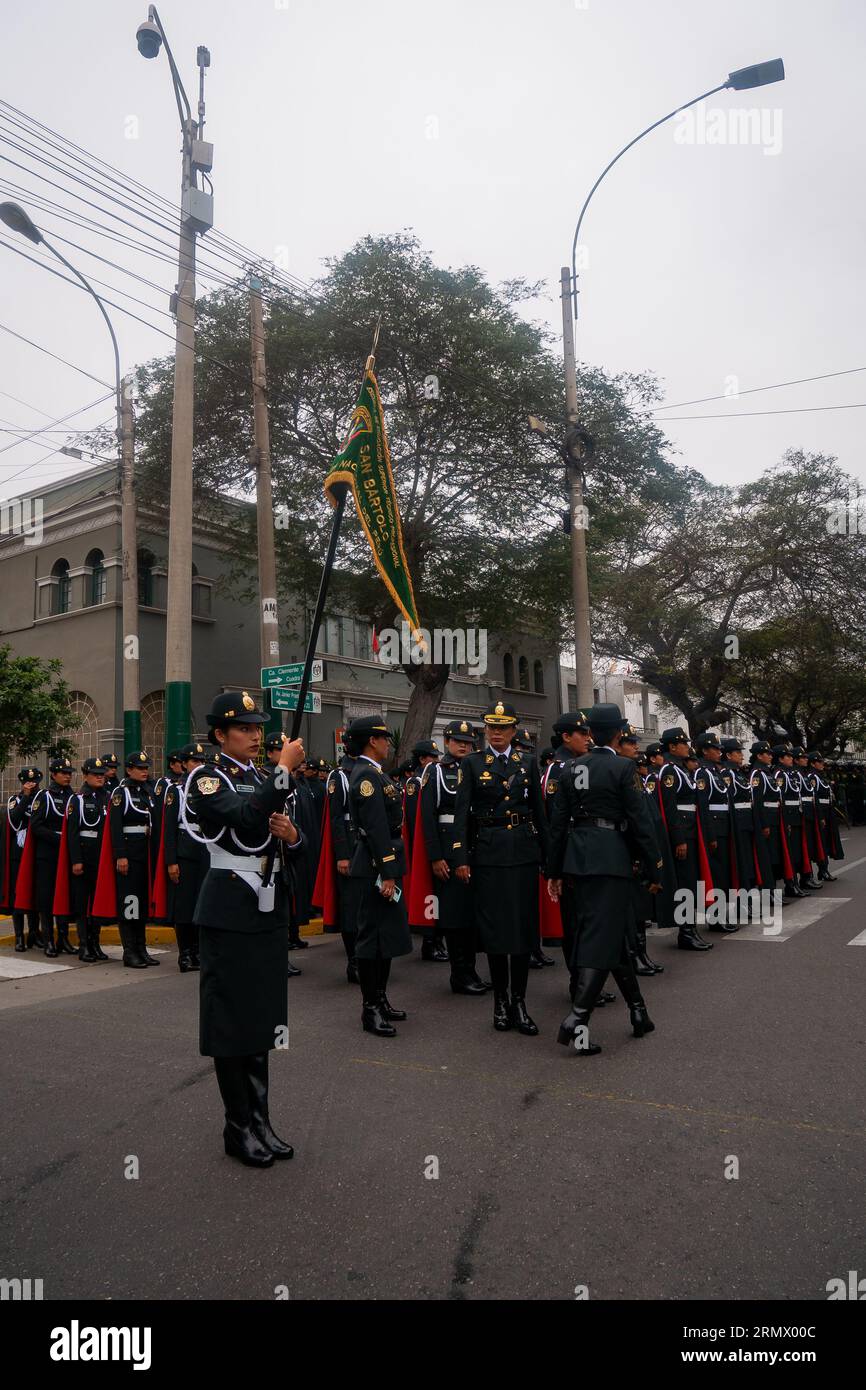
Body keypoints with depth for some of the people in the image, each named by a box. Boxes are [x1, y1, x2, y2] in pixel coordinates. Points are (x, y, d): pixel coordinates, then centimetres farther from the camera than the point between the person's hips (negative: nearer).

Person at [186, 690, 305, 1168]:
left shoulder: (265, 779, 13)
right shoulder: (206, 779, -8)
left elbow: (284, 843, 16)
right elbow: (244, 820, -27)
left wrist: (292, 836, -7)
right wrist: (285, 768, -25)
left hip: (269, 911, 7)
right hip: (229, 913, -7)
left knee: (262, 1017, 13)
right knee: (231, 1018, 3)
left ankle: (260, 1121, 24)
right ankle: (239, 1127, 16)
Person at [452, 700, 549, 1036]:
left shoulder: (528, 762, 9)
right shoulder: (472, 763, 3)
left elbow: (539, 810, 10)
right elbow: (461, 812, -2)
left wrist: (547, 854, 8)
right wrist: (461, 858, -8)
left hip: (523, 850, 2)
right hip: (488, 852, -2)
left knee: (524, 923, 2)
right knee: (494, 926, 2)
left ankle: (519, 1002, 10)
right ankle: (500, 1000, 15)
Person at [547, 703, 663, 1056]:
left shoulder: (572, 769, 7)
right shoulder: (624, 767, -9)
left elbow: (558, 822, 8)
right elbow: (640, 821, -10)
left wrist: (555, 871, 14)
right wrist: (654, 870, -3)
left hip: (579, 856, 6)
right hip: (612, 858, -6)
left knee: (610, 931, 17)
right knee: (603, 936, -4)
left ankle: (637, 1009, 29)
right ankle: (577, 1019, -11)